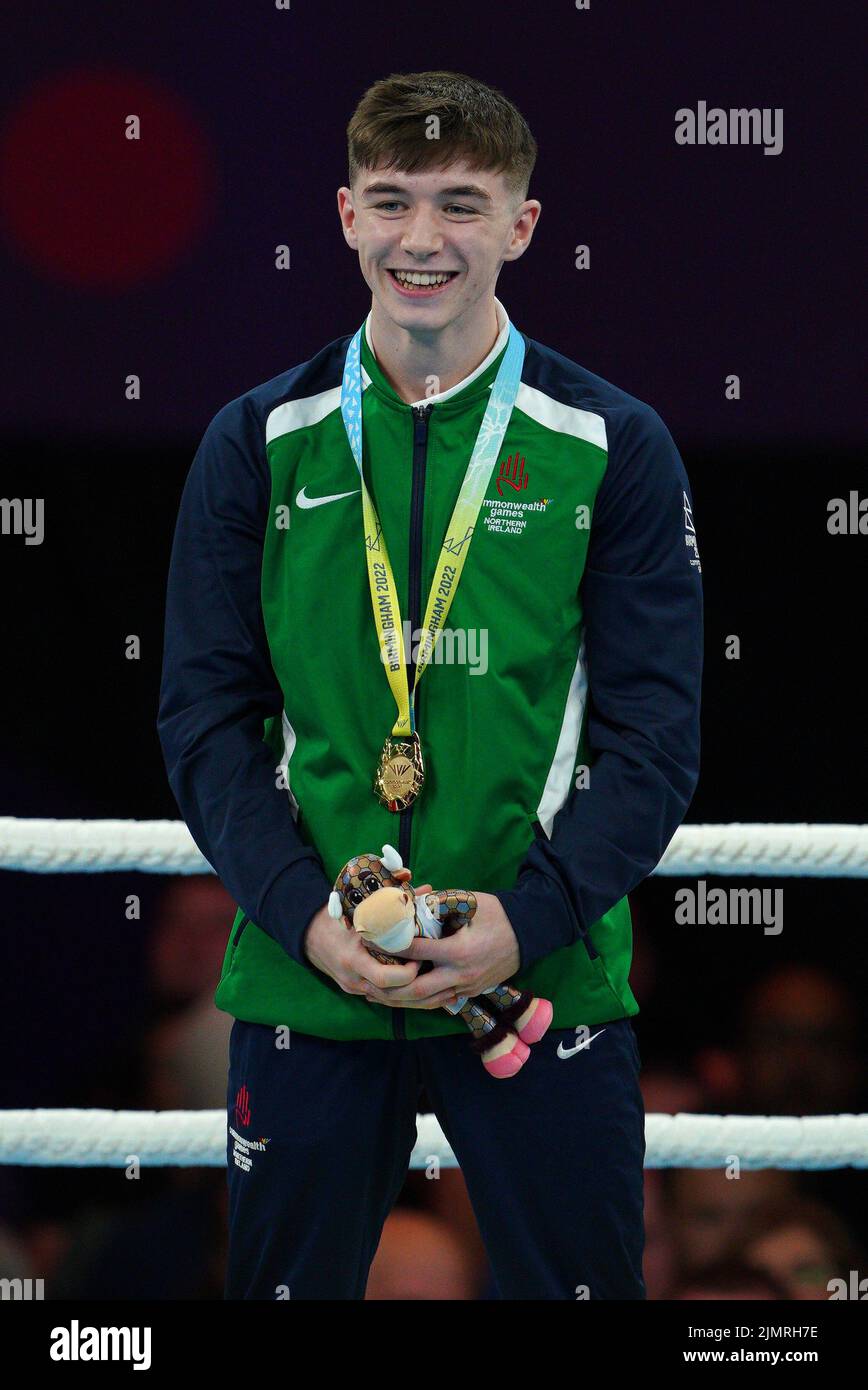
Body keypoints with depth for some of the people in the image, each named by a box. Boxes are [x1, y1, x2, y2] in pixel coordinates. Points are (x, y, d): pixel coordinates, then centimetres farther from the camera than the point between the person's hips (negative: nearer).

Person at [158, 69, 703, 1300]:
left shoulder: (614, 447, 2)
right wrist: (302, 910, -11)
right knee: (286, 1285, 8)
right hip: (302, 981, 1)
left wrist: (532, 915, -15)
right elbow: (205, 715, 4)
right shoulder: (260, 443, 6)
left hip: (549, 974, -1)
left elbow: (657, 731, -1)